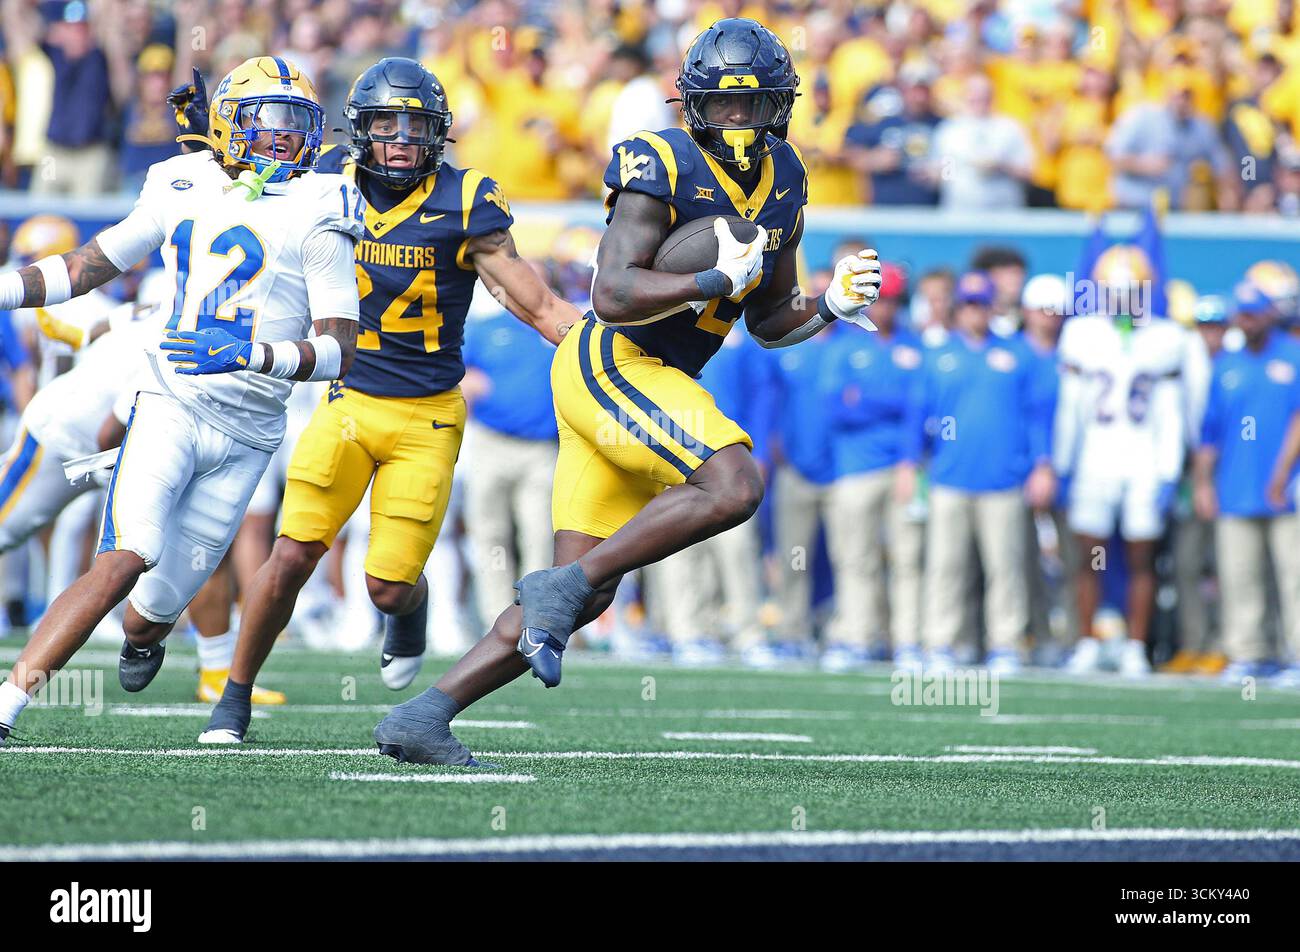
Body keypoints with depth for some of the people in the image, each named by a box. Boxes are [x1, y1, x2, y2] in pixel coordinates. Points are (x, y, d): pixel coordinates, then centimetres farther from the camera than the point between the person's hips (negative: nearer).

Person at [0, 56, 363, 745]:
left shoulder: (315, 216, -4)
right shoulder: (182, 191, 6)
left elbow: (341, 351, -10)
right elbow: (89, 266, 18)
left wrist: (252, 355, -26)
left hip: (246, 434, 0)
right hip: (171, 404, 0)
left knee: (161, 601, 5)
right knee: (125, 559, -24)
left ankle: (141, 640, 46)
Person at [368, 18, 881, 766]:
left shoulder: (784, 184, 11)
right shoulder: (662, 167, -15)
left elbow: (768, 321, 20)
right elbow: (614, 295, -24)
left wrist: (831, 306, 2)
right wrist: (720, 279, -24)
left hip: (652, 382, 8)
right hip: (611, 363, -8)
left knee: (586, 597, 3)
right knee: (733, 485, -28)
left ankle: (425, 717, 5)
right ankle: (560, 587, -18)